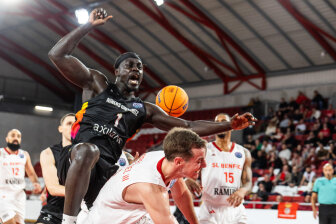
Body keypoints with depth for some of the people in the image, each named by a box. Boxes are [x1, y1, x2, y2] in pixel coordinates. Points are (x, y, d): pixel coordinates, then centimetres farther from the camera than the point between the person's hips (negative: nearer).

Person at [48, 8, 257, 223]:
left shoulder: (145, 109, 22)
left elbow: (188, 126, 20)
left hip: (105, 173, 5)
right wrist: (89, 25, 0)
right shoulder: (97, 84, 13)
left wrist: (229, 125, 11)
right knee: (88, 150, -41)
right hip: (76, 160, -5)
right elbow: (58, 55, 4)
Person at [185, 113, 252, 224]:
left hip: (235, 211, 3)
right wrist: (189, 181, -26)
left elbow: (248, 183, 6)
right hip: (210, 212, -2)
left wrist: (242, 191, -18)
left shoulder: (243, 153, 10)